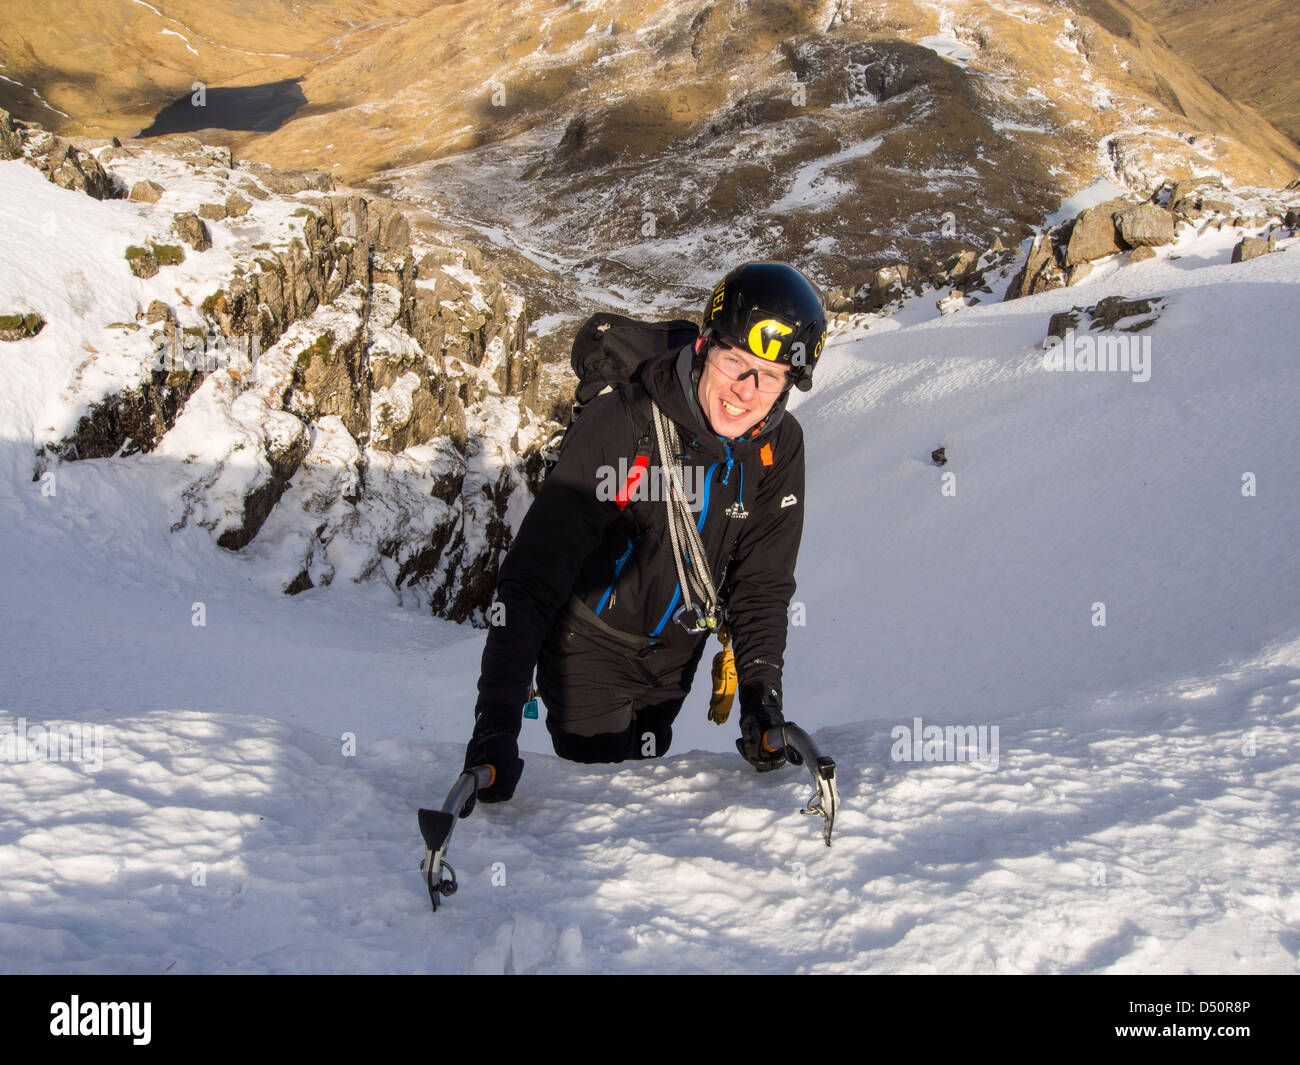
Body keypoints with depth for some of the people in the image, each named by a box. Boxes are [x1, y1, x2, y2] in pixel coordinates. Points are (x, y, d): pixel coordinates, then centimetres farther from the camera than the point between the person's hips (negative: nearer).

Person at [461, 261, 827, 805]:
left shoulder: (779, 447, -15)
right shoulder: (617, 425, -31)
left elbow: (762, 582, -6)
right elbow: (532, 578, -34)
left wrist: (761, 692, -20)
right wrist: (496, 725, -41)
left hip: (673, 656, 5)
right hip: (590, 644, -5)